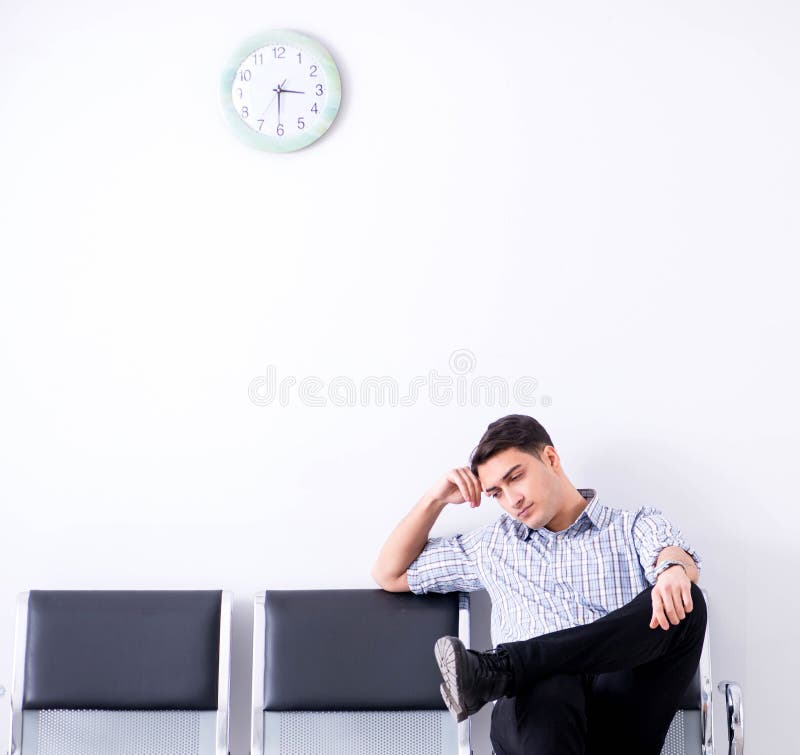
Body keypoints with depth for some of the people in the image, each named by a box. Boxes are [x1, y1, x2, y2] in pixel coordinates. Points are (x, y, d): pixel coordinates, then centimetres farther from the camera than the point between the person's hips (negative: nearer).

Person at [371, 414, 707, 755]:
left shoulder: (637, 526, 21)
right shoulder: (492, 545, 30)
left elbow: (679, 558, -4)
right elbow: (389, 574, 35)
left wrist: (673, 568, -29)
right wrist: (435, 499, 23)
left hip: (622, 718, 0)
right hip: (536, 706, 0)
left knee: (683, 602, -30)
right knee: (551, 688, -39)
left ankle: (497, 669, -36)